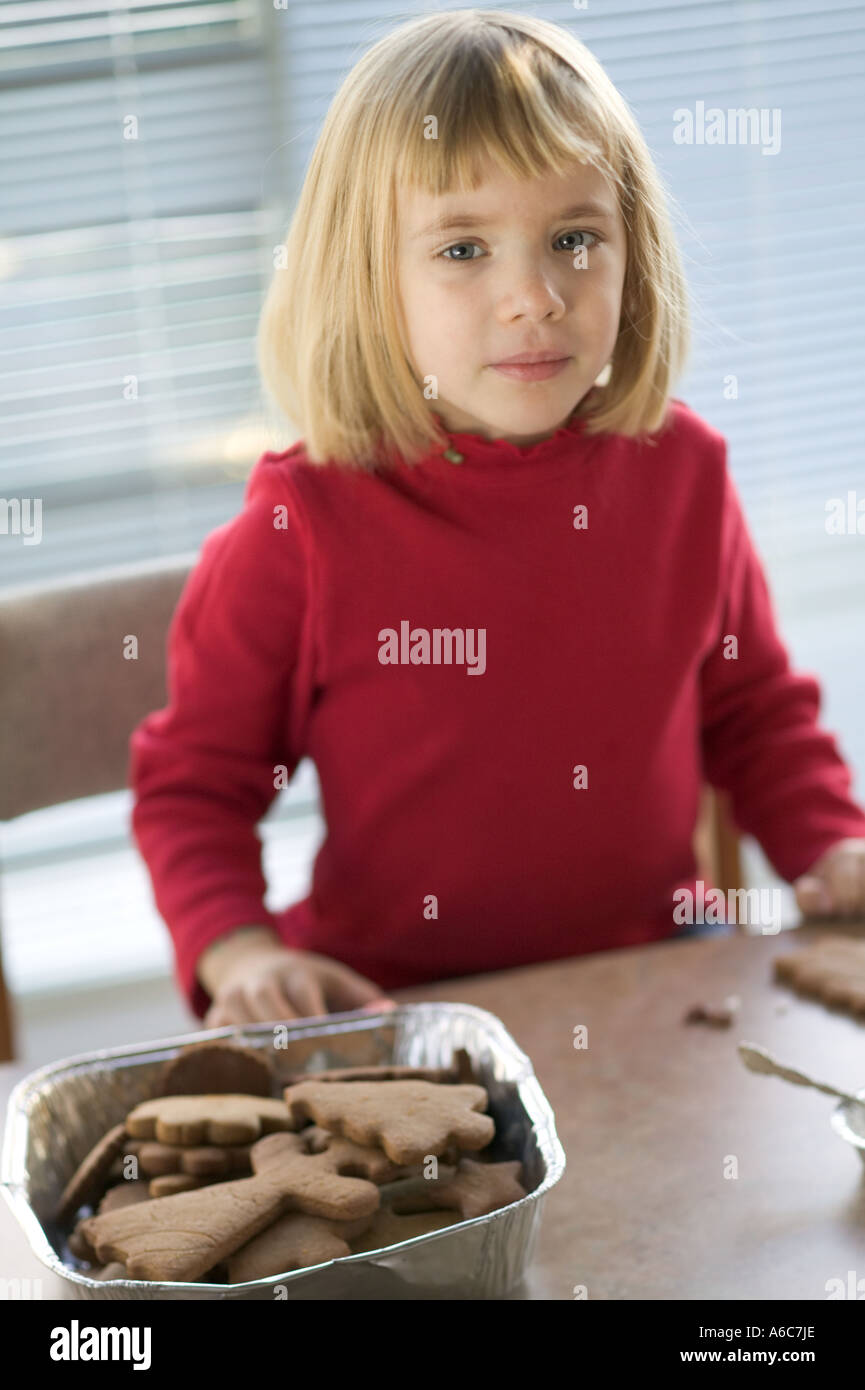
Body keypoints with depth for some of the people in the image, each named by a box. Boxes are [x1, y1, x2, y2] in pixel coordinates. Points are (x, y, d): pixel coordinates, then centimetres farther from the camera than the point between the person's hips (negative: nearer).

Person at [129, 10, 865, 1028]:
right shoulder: (304, 526, -11)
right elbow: (193, 781, -1)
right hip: (396, 1012, -2)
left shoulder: (682, 474, 0)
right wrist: (242, 952, -17)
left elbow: (755, 710, 16)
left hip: (650, 977, 3)